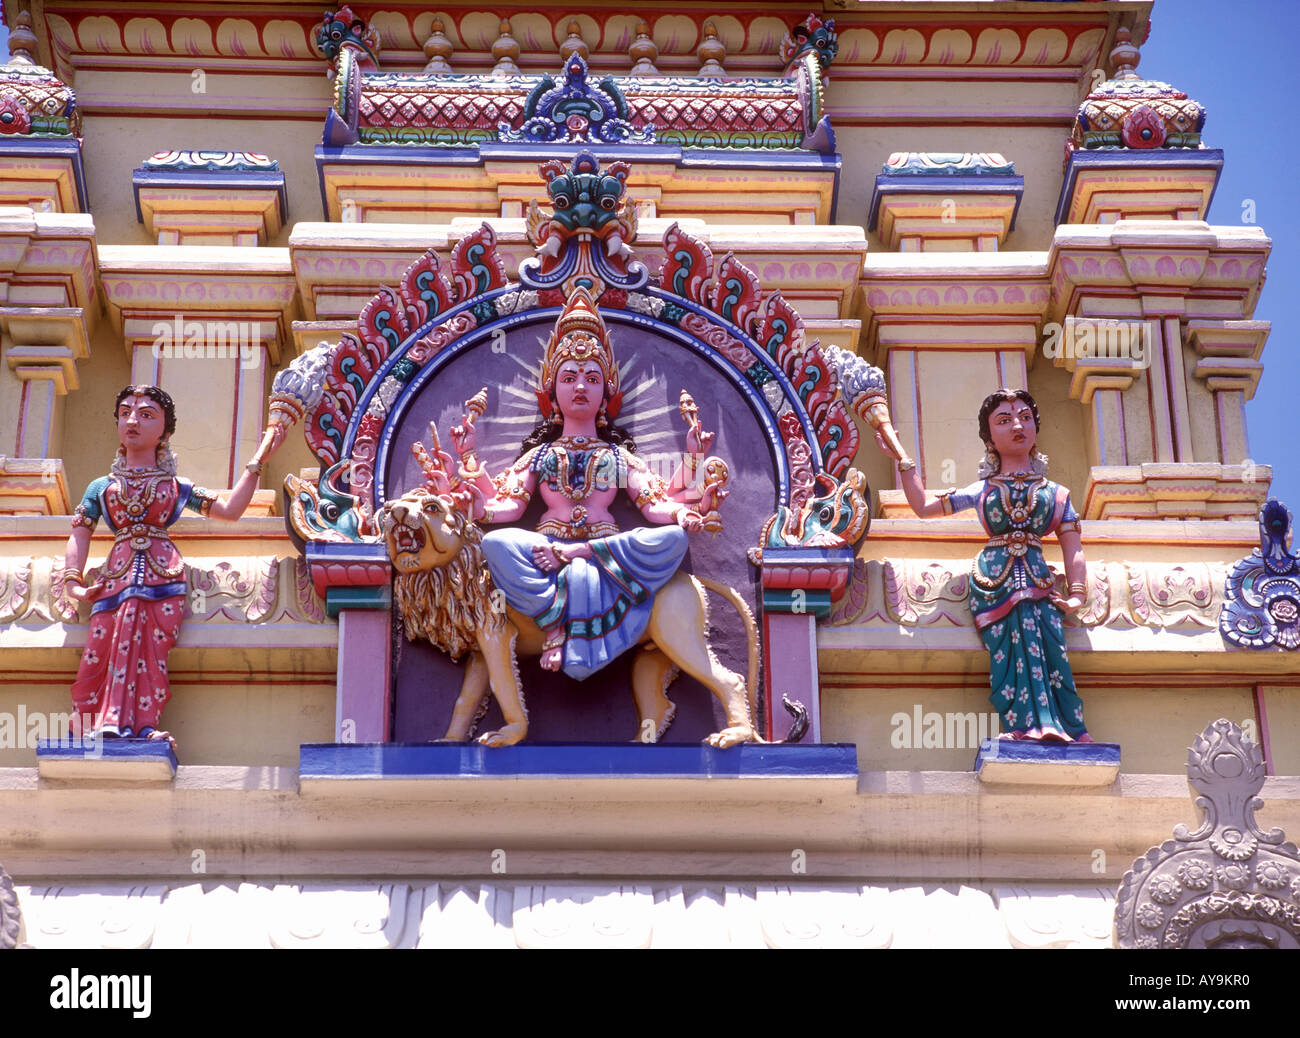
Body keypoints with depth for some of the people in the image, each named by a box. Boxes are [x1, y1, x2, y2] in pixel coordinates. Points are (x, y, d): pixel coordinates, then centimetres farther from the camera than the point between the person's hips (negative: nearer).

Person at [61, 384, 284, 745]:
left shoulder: (178, 486, 21)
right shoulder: (102, 487, 24)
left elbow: (230, 509, 14)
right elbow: (79, 535, 19)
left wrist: (257, 461, 13)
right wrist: (73, 582, 2)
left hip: (163, 575, -1)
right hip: (116, 576, 1)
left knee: (150, 647, -23)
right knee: (104, 646, -19)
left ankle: (142, 726, -31)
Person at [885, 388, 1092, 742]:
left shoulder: (1056, 493, 20)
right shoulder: (982, 491, 20)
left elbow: (1073, 547, 14)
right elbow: (923, 505, 22)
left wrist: (1076, 594, -2)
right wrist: (902, 459, 20)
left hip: (1037, 580, 1)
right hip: (993, 579, -1)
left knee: (1046, 643, -27)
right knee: (1017, 645, -29)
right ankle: (1034, 726, -37)